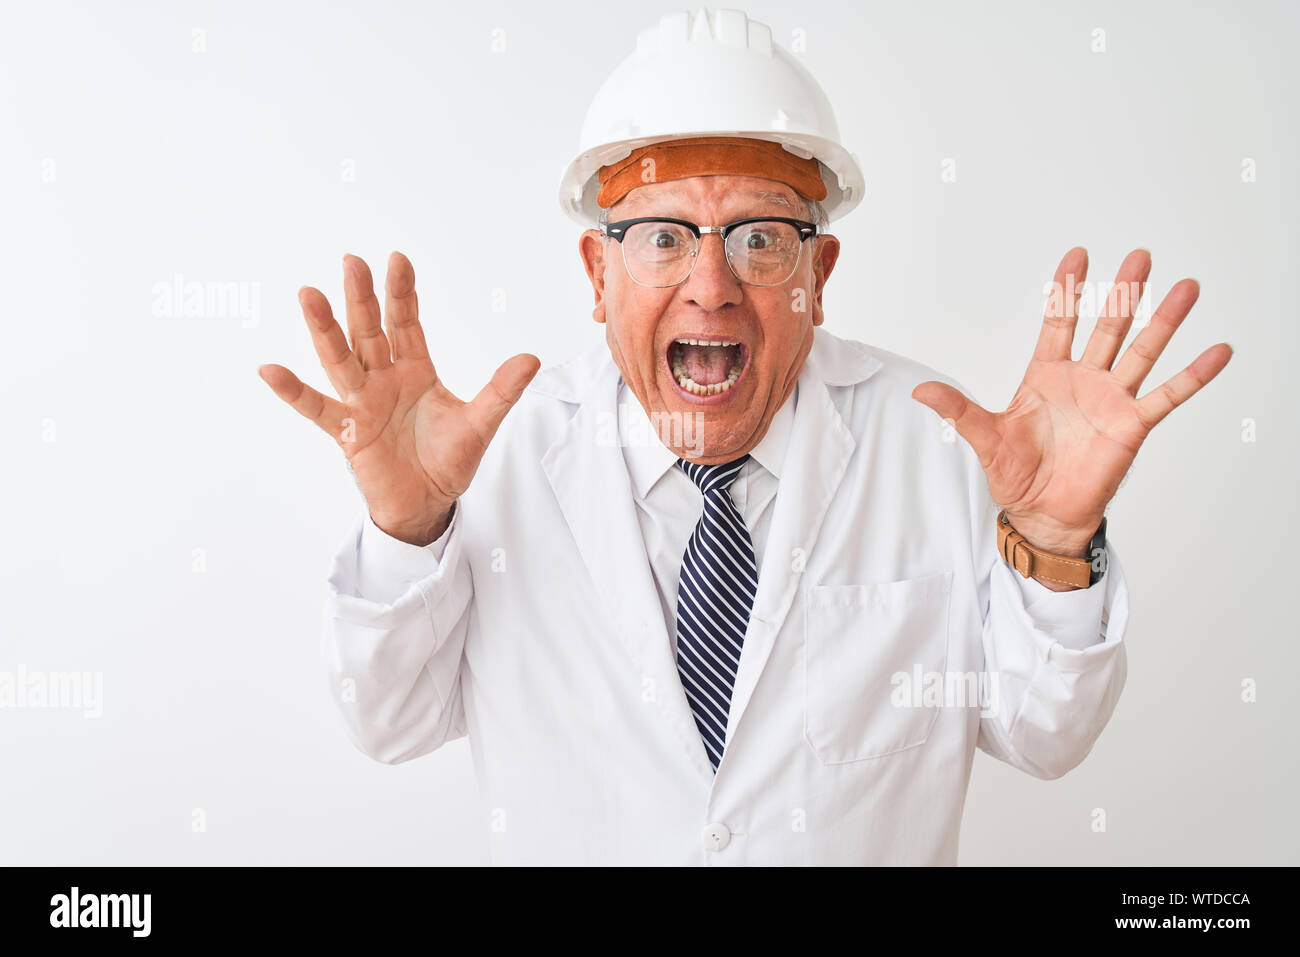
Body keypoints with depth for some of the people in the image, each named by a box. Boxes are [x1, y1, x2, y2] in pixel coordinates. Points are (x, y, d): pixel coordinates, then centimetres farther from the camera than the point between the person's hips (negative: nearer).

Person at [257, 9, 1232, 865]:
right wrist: (408, 528, -30)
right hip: (570, 851, 0)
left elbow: (1042, 740, -13)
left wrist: (1054, 548, -32)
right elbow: (397, 724, -13)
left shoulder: (933, 435, -17)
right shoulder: (512, 441, -16)